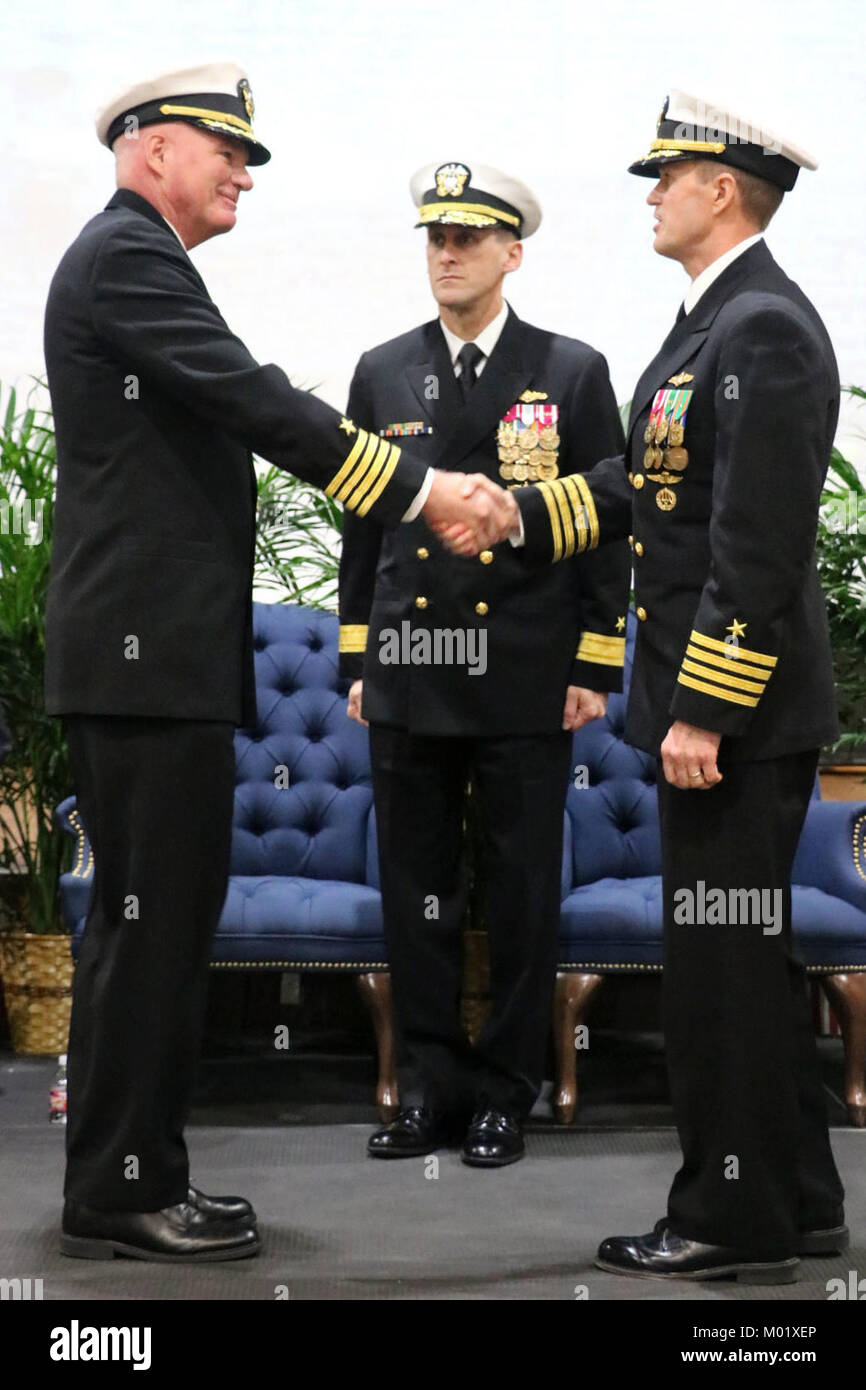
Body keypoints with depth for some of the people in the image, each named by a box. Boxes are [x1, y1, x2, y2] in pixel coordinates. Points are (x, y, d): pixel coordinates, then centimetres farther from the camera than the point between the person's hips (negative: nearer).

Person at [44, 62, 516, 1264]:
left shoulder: (141, 260, 21)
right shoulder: (125, 253, -10)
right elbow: (253, 399, -21)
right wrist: (422, 489, -21)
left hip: (167, 655, 10)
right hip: (146, 655, -10)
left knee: (162, 923, 12)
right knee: (145, 923, -5)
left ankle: (138, 1174, 21)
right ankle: (115, 1194, 5)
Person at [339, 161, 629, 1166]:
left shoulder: (572, 372, 2)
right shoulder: (382, 374, 10)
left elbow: (608, 528, 2)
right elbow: (360, 528, 12)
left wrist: (594, 668, -4)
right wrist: (357, 664, 9)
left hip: (526, 687, -2)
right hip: (410, 682, 3)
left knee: (522, 899, 4)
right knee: (415, 894, 7)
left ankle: (505, 1096, 17)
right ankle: (431, 1089, 18)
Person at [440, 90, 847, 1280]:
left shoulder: (765, 330, -17)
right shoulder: (718, 319, 15)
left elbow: (761, 546, -22)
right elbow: (646, 482, 18)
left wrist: (702, 713, -22)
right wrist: (516, 518, 8)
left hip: (739, 705, -10)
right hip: (711, 699, 10)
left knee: (722, 960, -2)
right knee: (747, 953, 16)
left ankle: (736, 1223, 11)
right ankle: (794, 1201, 27)